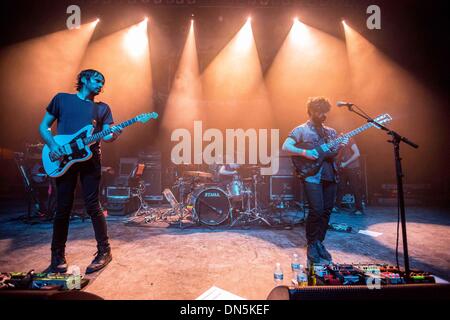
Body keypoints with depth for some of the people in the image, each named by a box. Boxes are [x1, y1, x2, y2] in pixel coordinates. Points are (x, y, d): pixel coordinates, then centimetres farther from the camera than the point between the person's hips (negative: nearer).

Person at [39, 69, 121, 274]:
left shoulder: (103, 108, 13)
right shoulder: (61, 99, 11)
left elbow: (106, 136, 4)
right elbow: (43, 126, 10)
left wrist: (113, 135, -19)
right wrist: (52, 145, -8)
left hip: (90, 159, 0)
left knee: (92, 206, -2)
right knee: (63, 208, 3)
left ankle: (104, 251, 8)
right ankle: (57, 255, 20)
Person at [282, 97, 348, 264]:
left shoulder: (330, 132, 20)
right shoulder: (301, 130, 2)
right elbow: (286, 146, -9)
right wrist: (304, 152, -21)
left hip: (330, 175, 6)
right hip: (312, 175, -6)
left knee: (327, 211, 6)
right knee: (316, 211, -11)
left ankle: (319, 243, 21)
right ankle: (311, 245, 6)